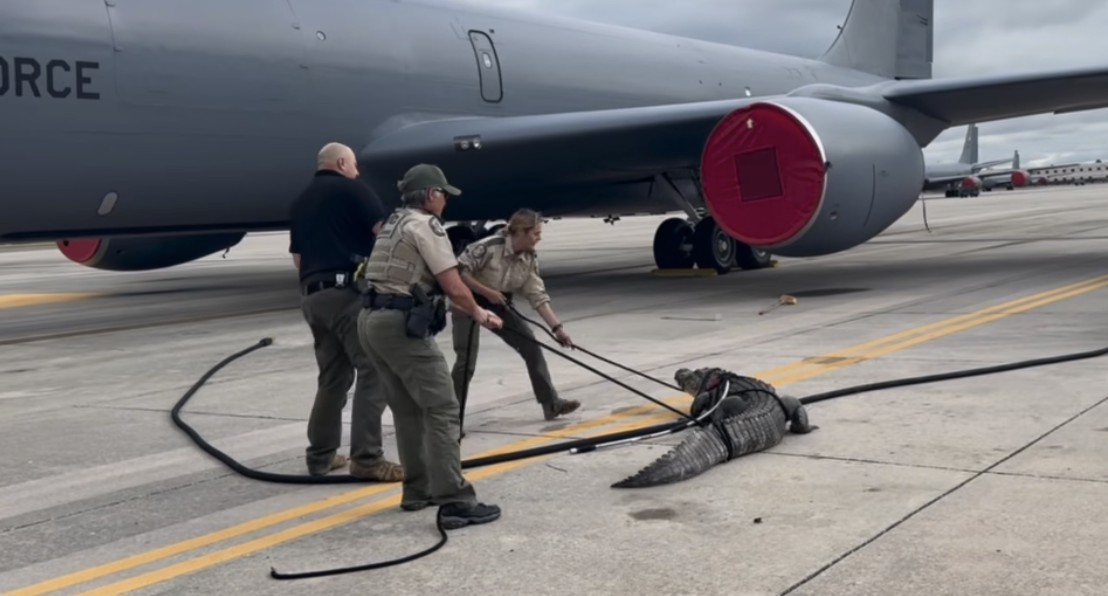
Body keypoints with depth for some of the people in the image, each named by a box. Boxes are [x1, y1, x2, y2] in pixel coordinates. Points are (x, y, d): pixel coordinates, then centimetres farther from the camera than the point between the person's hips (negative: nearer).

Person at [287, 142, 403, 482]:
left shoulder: (300, 202, 22)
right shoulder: (351, 189, -1)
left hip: (312, 296, 8)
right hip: (348, 291, -8)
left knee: (333, 376, 16)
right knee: (372, 372, -7)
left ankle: (320, 454, 18)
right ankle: (366, 458, -11)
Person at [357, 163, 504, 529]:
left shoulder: (396, 224, 23)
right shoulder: (425, 225, -6)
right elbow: (453, 286, -11)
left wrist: (466, 309, 26)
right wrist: (476, 313, 8)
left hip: (372, 320, 10)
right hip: (401, 325, -10)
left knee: (408, 409, 17)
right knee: (441, 410, -9)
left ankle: (417, 490, 23)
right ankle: (455, 501, -12)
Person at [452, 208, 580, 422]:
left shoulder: (530, 259, -8)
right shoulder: (489, 247, -29)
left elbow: (538, 296, -9)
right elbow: (459, 271, -25)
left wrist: (557, 327, -16)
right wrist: (487, 292, -28)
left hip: (497, 306, 7)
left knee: (531, 346, 1)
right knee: (466, 362, -12)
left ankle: (551, 404, 10)